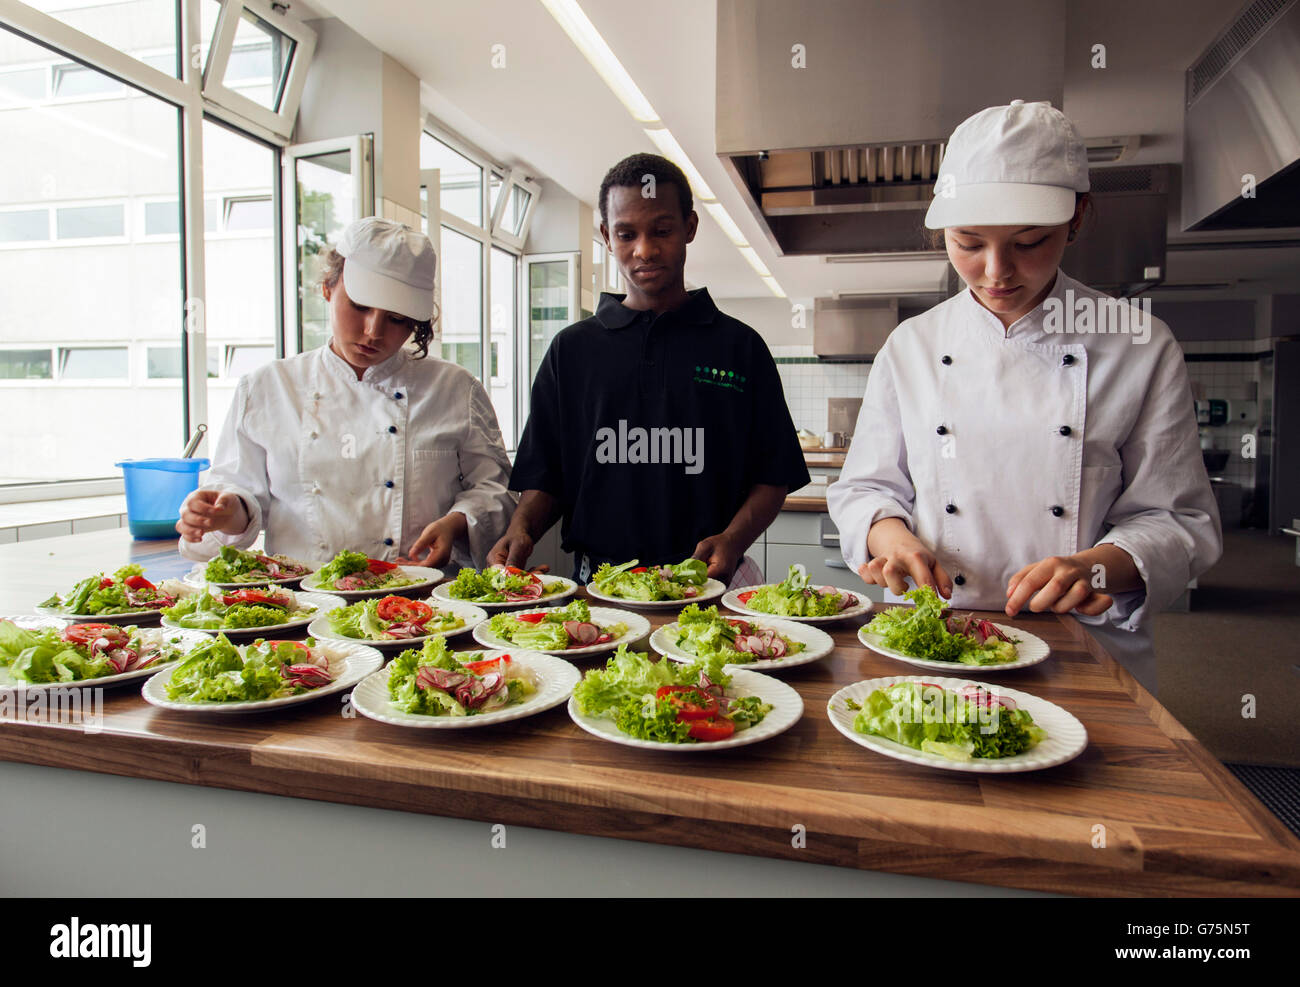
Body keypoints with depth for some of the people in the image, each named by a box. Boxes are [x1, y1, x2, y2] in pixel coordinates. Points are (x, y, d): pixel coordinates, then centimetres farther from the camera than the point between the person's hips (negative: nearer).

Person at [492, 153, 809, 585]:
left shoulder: (740, 346, 9)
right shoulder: (571, 349, 13)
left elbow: (774, 477, 7)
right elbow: (544, 477, 13)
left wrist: (731, 540, -10)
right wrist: (521, 530, -6)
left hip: (706, 586, -1)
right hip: (596, 584, 1)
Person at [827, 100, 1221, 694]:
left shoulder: (1139, 349, 1)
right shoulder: (910, 348, 5)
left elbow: (1180, 521, 3)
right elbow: (865, 488, 10)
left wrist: (1099, 566, -16)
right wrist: (892, 534, -11)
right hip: (932, 641, 1)